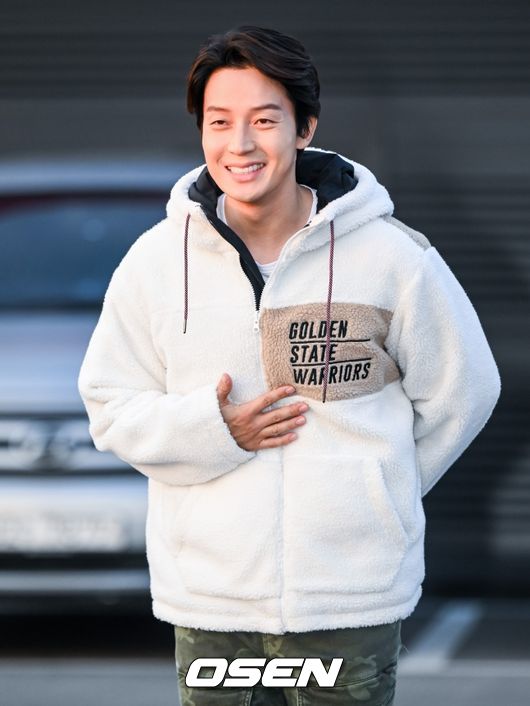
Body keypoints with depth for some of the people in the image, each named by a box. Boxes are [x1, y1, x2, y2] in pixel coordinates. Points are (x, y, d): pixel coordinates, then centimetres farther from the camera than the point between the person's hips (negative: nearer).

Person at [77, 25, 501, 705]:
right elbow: (110, 405, 5)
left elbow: (462, 389, 8)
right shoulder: (155, 261, 0)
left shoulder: (392, 257, -4)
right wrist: (214, 430, -11)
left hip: (355, 601, -1)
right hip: (209, 604, 1)